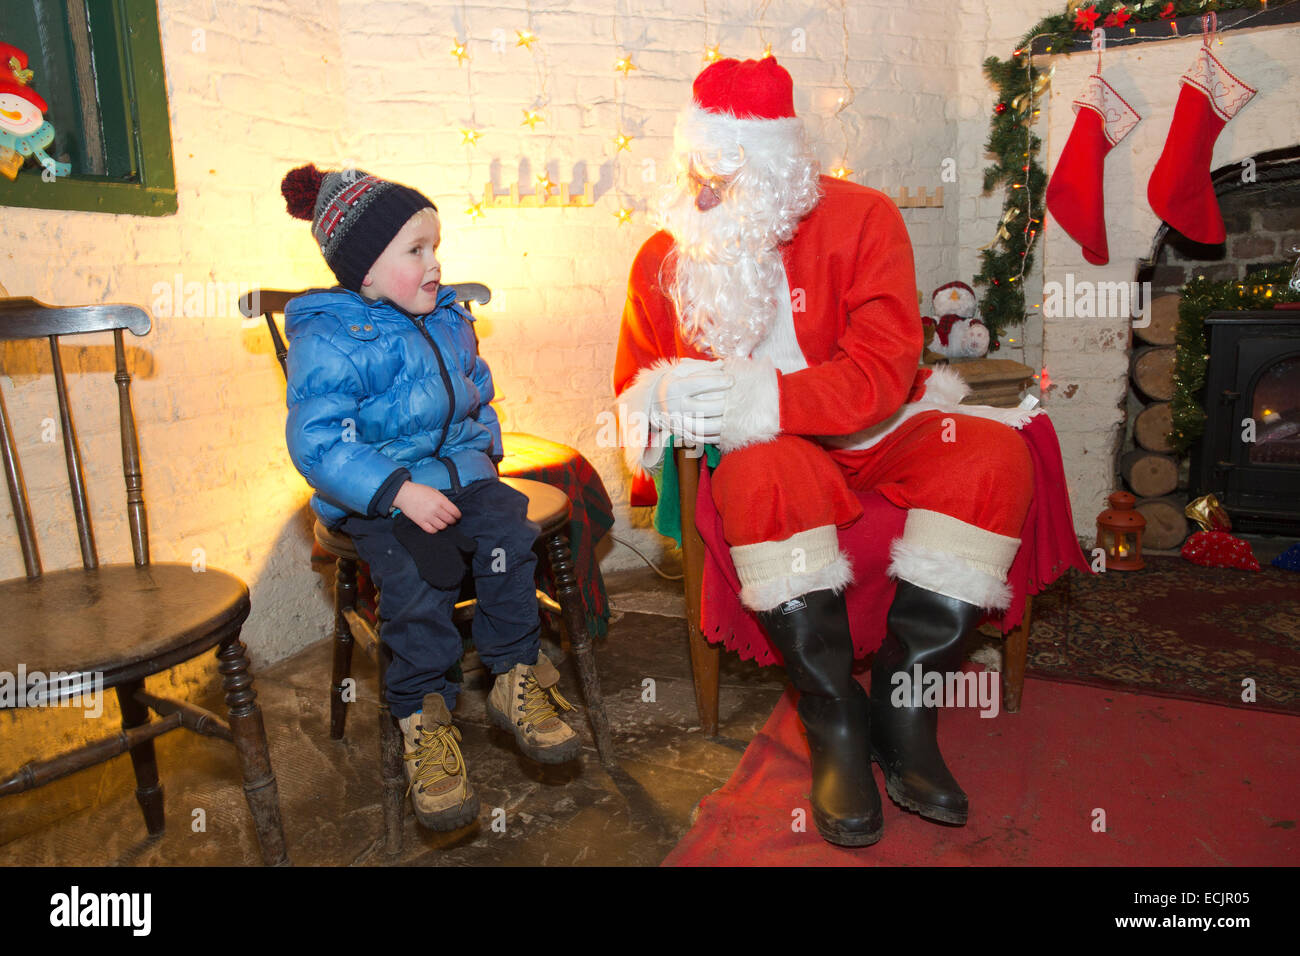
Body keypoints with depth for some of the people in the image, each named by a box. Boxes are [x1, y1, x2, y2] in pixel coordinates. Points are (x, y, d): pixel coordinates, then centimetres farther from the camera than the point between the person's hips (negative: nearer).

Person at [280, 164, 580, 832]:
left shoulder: (448, 320, 11)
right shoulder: (328, 342, -11)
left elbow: (477, 394, 25)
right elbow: (316, 442, -19)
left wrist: (483, 451, 8)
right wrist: (399, 491, -26)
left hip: (458, 473, 5)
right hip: (376, 496, -5)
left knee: (508, 534, -21)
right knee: (416, 575, -28)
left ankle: (515, 678, -5)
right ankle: (423, 714, -7)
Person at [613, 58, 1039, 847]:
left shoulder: (861, 218, -6)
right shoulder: (665, 257, 3)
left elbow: (883, 372, -17)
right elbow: (635, 386, 9)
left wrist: (763, 398, -30)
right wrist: (658, 404, -16)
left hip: (869, 435, 1)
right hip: (758, 451, -1)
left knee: (995, 452, -25)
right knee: (767, 474, -36)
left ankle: (902, 707, -19)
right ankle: (837, 726, -20)